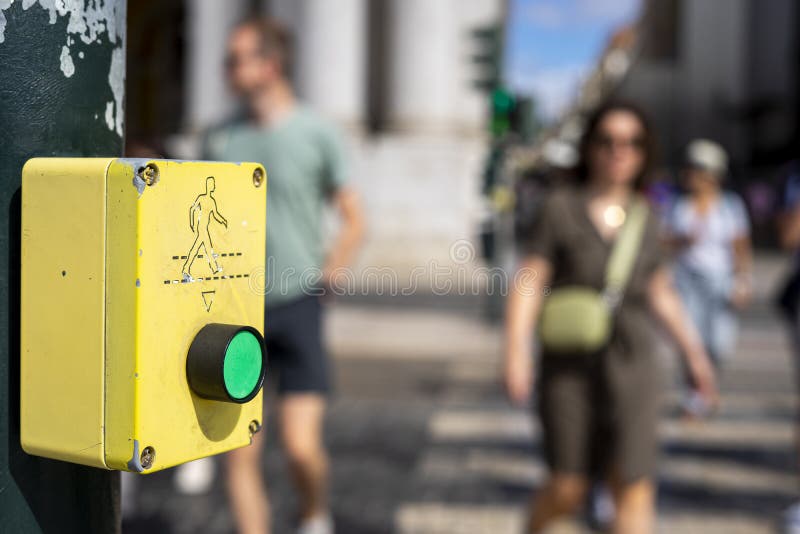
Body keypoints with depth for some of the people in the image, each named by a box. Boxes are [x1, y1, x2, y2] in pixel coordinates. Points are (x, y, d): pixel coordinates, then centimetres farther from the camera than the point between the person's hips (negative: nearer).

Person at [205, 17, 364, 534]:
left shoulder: (316, 132, -2)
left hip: (297, 306, -3)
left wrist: (323, 278, -5)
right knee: (239, 452, 2)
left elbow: (354, 221, 2)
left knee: (301, 446, -7)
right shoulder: (221, 138, 8)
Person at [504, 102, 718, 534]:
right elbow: (528, 283, -7)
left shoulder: (646, 221, 9)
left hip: (630, 366, 3)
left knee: (633, 486, -5)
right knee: (568, 489, 1)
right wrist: (516, 350, -18)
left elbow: (661, 293, 20)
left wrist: (693, 351, 20)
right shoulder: (560, 208, -2)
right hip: (569, 367, -3)